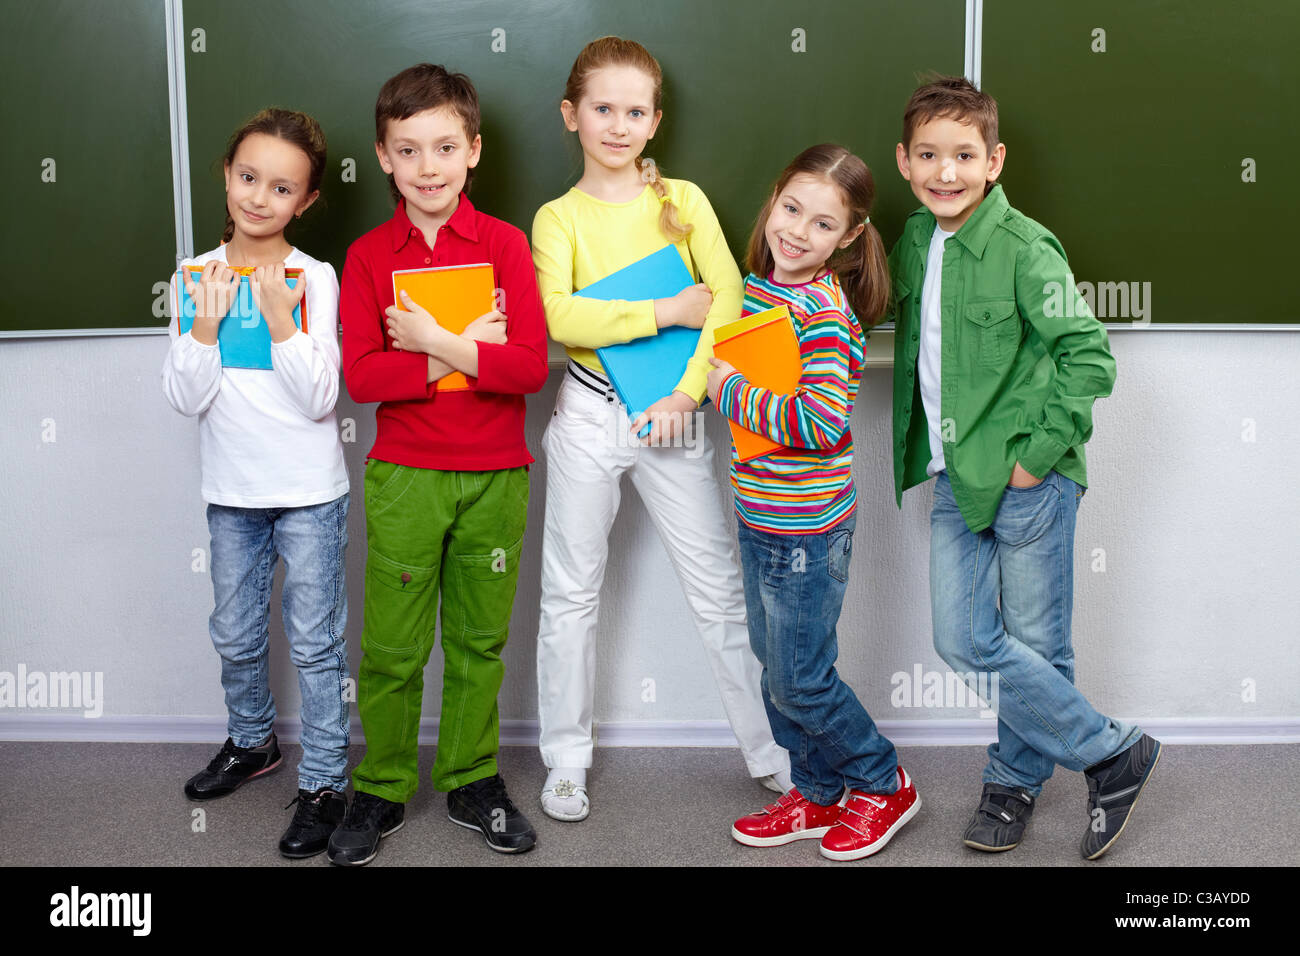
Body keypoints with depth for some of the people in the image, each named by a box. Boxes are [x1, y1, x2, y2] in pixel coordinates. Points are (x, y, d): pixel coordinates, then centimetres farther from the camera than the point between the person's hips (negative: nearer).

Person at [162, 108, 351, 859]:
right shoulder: (196, 278, -1)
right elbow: (186, 398, -6)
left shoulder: (315, 280, -9)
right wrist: (207, 325, -19)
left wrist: (281, 320, -24)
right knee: (236, 635, 18)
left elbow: (319, 398, -16)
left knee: (315, 642, 3)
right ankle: (253, 743, 41)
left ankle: (324, 782, 15)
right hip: (232, 491, 4)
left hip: (310, 492, -4)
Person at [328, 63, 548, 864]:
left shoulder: (504, 244, -1)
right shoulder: (368, 256, 1)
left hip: (495, 477, 0)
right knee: (392, 648, 5)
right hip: (404, 477, 0)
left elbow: (531, 366, -11)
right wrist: (468, 350, -15)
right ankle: (382, 791, 23)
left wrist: (435, 343, -17)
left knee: (479, 642, 11)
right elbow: (361, 376, -9)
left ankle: (472, 780, 28)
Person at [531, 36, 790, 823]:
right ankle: (567, 759, 23)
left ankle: (773, 750, 18)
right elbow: (556, 314, -16)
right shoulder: (559, 217, 1)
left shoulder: (683, 199, 4)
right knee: (572, 590, 8)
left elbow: (729, 296, -5)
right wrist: (666, 312, -18)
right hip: (589, 413, 0)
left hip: (673, 413, 1)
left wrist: (690, 388, -15)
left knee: (720, 588, 6)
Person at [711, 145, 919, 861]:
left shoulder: (823, 312, -21)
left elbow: (821, 423, -31)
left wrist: (729, 391, -21)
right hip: (759, 517, 9)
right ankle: (819, 795, 35)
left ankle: (884, 787, 26)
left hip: (806, 528, -9)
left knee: (800, 680, 4)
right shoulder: (759, 283, 5)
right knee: (774, 668, 18)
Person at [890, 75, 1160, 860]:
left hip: (1029, 481, -6)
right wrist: (926, 450, 10)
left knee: (1036, 647, 3)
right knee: (963, 641, 7)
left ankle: (1115, 755, 26)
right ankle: (1018, 779, 28)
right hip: (956, 479, 6)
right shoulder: (913, 243, 6)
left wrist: (1037, 454, -16)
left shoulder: (1025, 249, -15)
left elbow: (1090, 358, -17)